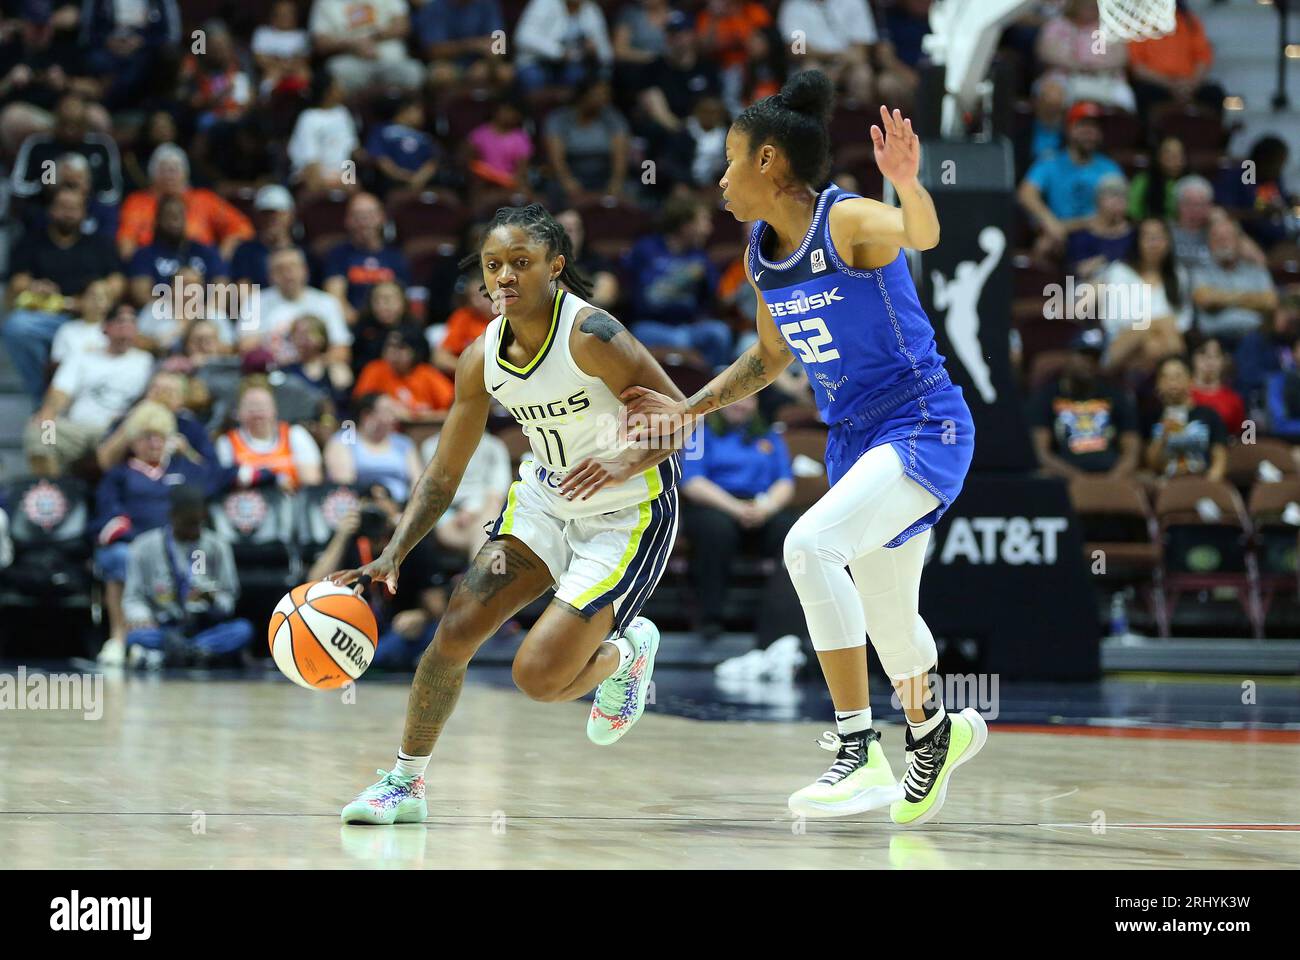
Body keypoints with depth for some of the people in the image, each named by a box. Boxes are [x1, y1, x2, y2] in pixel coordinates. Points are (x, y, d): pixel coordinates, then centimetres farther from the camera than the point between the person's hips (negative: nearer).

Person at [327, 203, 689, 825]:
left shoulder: (590, 335, -25)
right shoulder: (482, 359, -5)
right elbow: (443, 474, 2)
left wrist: (627, 465, -40)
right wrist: (391, 557, -9)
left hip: (627, 517, -6)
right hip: (546, 498, 6)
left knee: (538, 676, -14)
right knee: (456, 629, -7)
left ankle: (628, 651, 19)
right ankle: (406, 782, 10)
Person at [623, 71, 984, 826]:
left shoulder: (848, 221, -18)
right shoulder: (761, 253, 5)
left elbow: (922, 234, -40)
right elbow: (770, 358, 19)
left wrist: (909, 185, -61)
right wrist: (687, 409, 11)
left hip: (924, 428, -9)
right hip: (855, 441, 9)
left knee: (811, 543, -29)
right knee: (886, 619, 21)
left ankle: (860, 752, -24)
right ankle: (937, 732, 51)